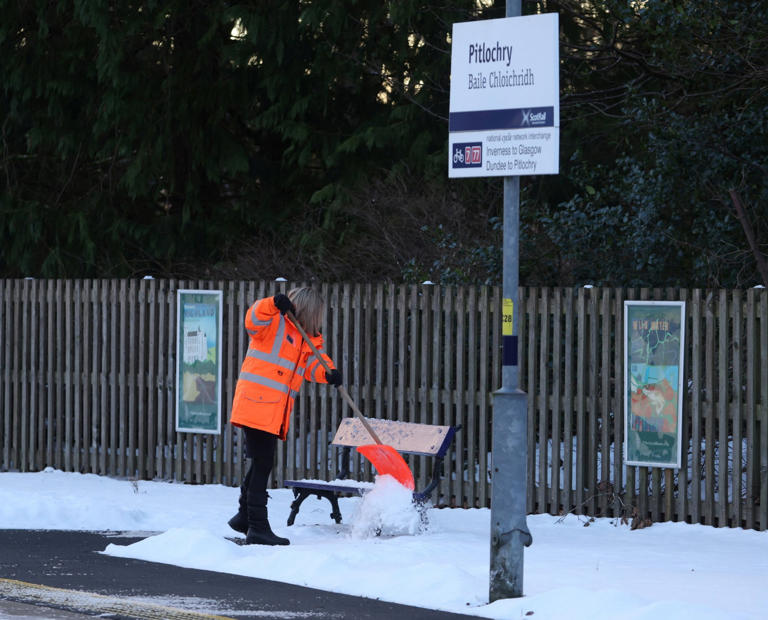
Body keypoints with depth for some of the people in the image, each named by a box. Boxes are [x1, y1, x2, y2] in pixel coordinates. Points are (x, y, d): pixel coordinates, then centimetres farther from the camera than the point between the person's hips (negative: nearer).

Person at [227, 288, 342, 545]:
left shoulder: (305, 340, 22)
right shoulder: (275, 323, -3)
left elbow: (314, 363, 10)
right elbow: (254, 318, -22)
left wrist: (329, 373, -12)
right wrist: (273, 304, -40)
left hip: (276, 413, 9)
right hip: (257, 405, -9)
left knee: (261, 464, 21)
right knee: (262, 465, -10)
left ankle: (245, 517, 36)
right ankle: (258, 527, -10)